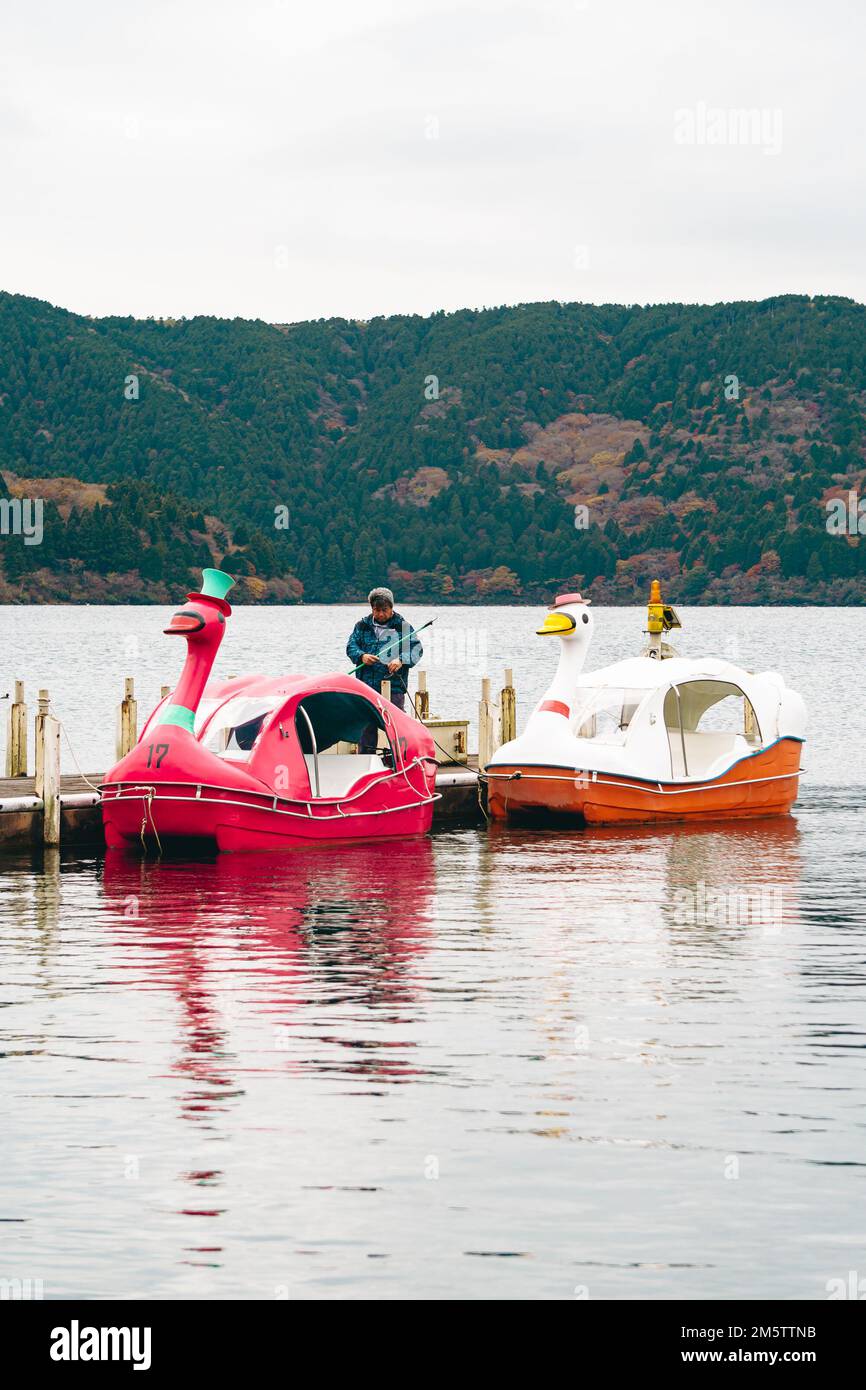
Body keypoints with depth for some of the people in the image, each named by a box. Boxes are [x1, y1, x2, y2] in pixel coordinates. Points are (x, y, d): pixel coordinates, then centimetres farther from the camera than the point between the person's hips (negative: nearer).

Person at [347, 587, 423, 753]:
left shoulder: (403, 627, 5)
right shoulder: (362, 626, 13)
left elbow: (417, 649, -1)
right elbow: (351, 646, 9)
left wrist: (401, 660, -20)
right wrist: (361, 656, -13)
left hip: (394, 686, -3)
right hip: (366, 687, 3)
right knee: (366, 727, 6)